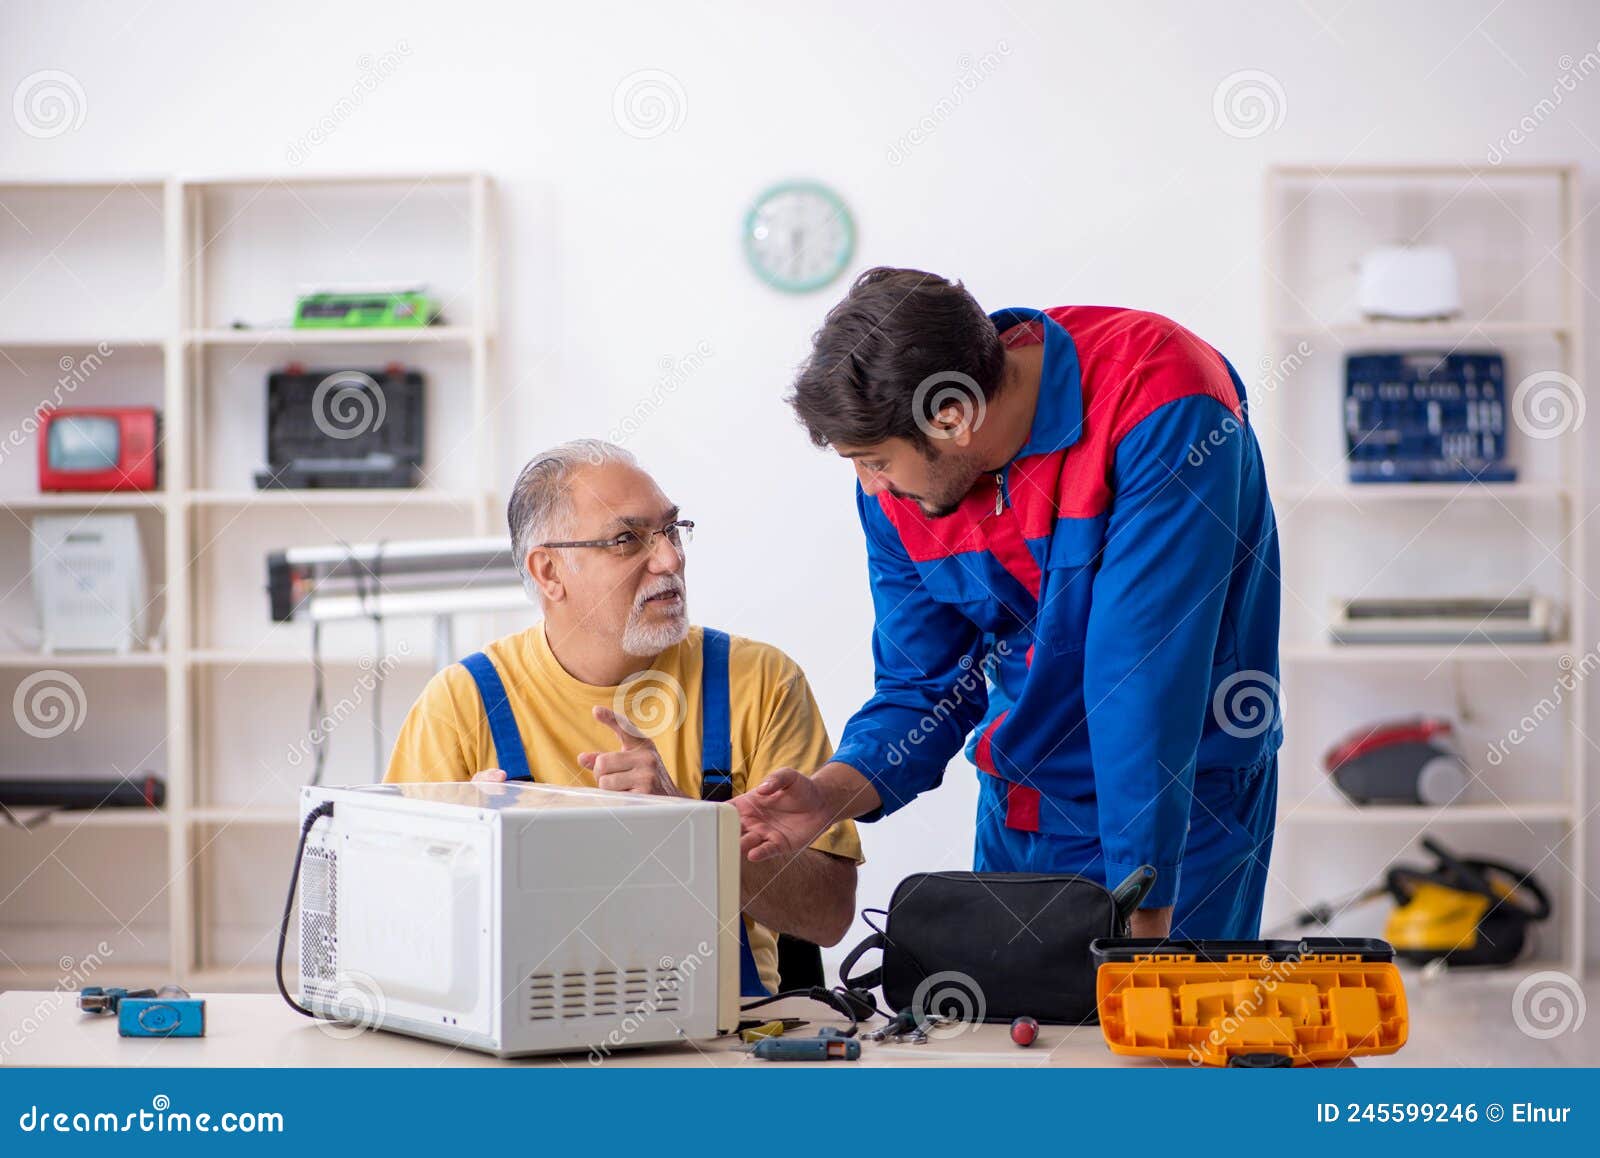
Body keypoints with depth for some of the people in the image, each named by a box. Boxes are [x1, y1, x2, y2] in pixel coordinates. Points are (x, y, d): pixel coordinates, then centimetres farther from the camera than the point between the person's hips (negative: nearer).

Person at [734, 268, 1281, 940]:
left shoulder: (1166, 406, -25)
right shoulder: (897, 486, -5)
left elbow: (1148, 672, -28)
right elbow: (923, 690, 4)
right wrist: (831, 796, -16)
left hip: (1178, 816, -5)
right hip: (1017, 815, 5)